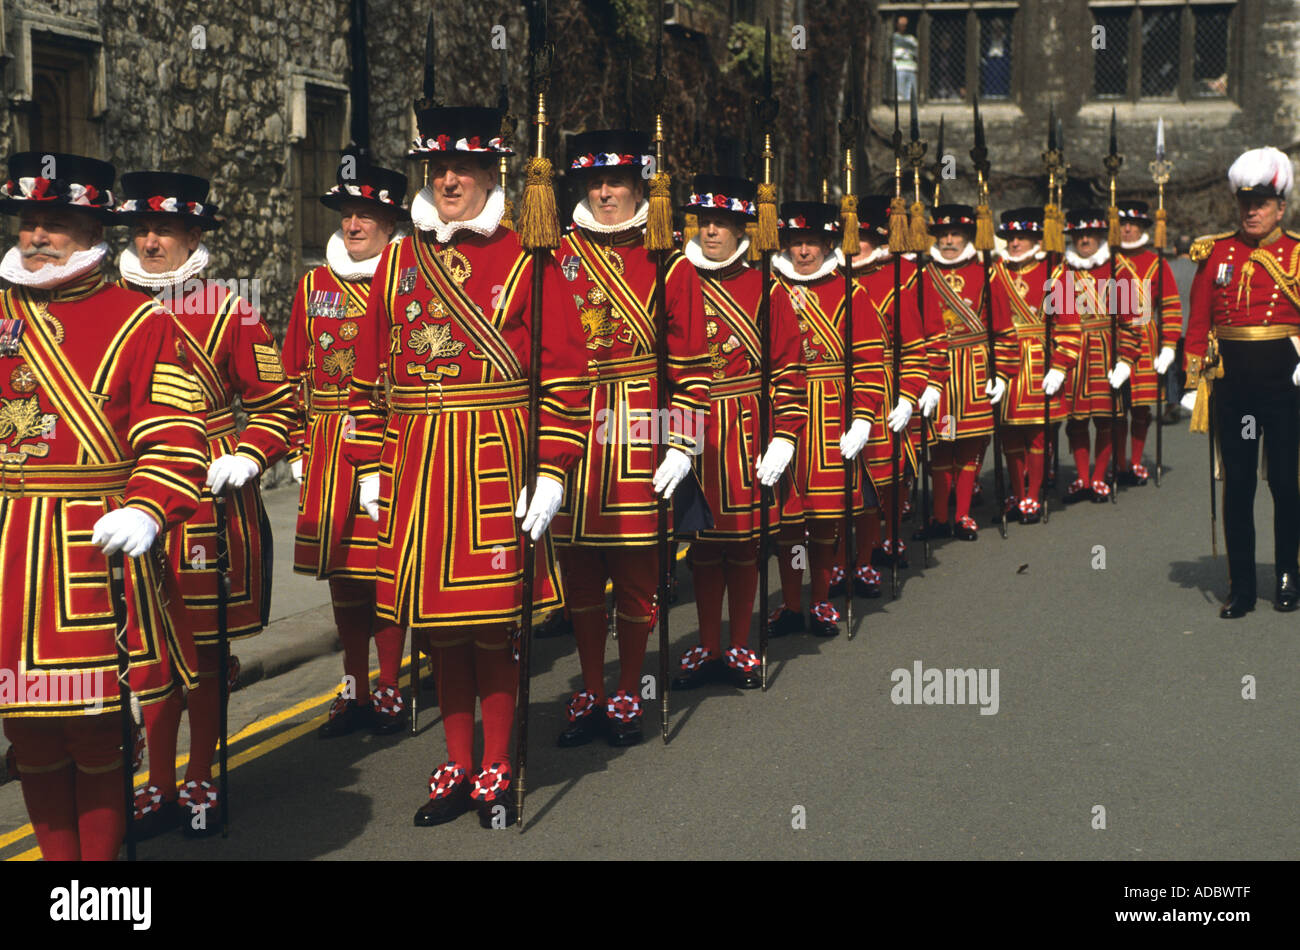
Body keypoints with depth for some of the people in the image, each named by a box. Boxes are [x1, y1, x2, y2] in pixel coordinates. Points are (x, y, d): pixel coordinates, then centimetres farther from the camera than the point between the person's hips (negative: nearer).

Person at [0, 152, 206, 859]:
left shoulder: (142, 323, 0)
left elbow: (175, 437, -8)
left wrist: (145, 511, -21)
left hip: (100, 548, -4)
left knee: (95, 732, 1)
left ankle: (101, 856, 16)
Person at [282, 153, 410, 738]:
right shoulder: (314, 286, 11)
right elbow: (294, 374, 13)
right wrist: (299, 449, 8)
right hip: (328, 454, 4)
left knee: (385, 570, 0)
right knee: (340, 573, 9)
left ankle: (389, 690, 13)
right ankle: (355, 690, 21)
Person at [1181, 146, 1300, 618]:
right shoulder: (1216, 252, 6)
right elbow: (1198, 322, 7)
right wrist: (1194, 383, 3)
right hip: (1232, 382, 2)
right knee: (1237, 483, 5)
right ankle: (1241, 587, 12)